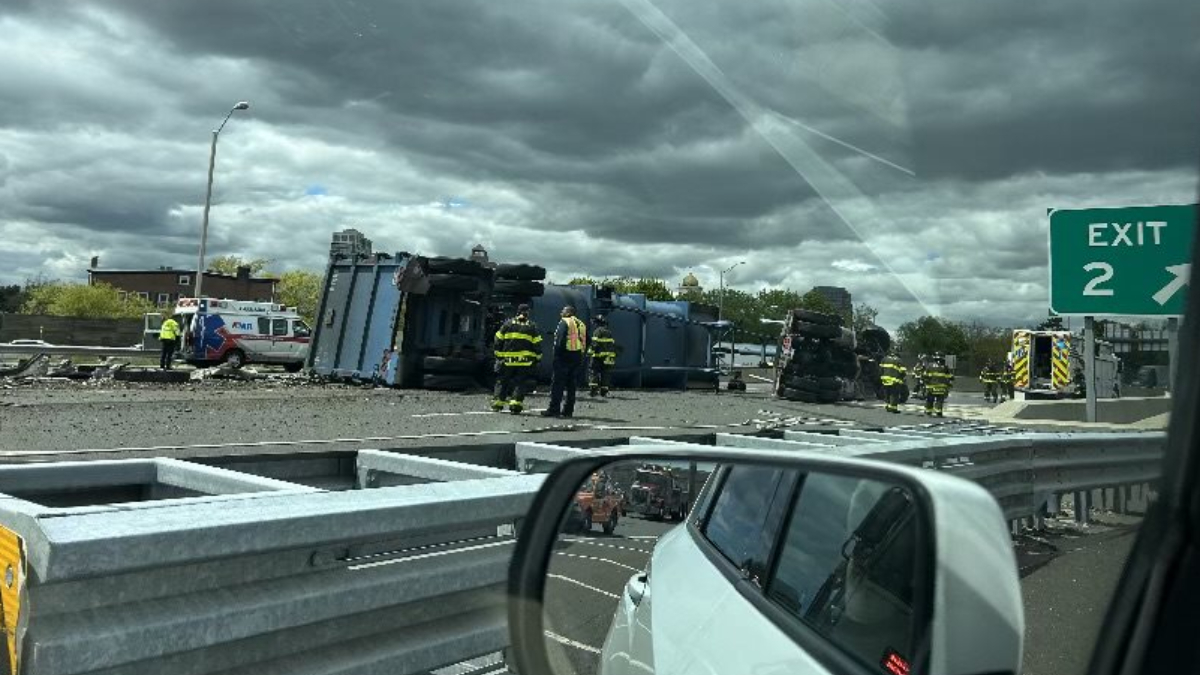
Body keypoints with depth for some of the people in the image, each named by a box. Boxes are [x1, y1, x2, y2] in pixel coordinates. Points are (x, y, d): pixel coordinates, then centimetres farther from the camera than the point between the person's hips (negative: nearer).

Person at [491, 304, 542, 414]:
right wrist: (537, 358, 12)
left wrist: (498, 354, 12)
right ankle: (516, 404, -7)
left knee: (502, 381, 12)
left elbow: (498, 340, 4)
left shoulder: (507, 324, 5)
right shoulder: (532, 326, 5)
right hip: (525, 361, -1)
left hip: (507, 360, 1)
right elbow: (537, 344, 3)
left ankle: (497, 403, 12)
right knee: (520, 383, 3)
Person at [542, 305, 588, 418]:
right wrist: (581, 356, 18)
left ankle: (554, 409, -7)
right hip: (577, 357, 7)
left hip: (564, 357, -7)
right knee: (571, 385, 11)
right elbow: (586, 342, 17)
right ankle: (568, 410, 11)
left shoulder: (564, 322, -7)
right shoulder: (581, 325, 16)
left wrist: (557, 354, -13)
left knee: (557, 384, -4)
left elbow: (560, 341, -16)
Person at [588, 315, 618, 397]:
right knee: (604, 373, 12)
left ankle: (593, 388, -17)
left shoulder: (597, 331, -6)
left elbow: (594, 344, -16)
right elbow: (613, 345, 18)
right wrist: (613, 357, 22)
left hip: (598, 356, -6)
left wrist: (589, 353, -14)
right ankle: (604, 390, 11)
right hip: (607, 358, 6)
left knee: (593, 372, -4)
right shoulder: (609, 333, 16)